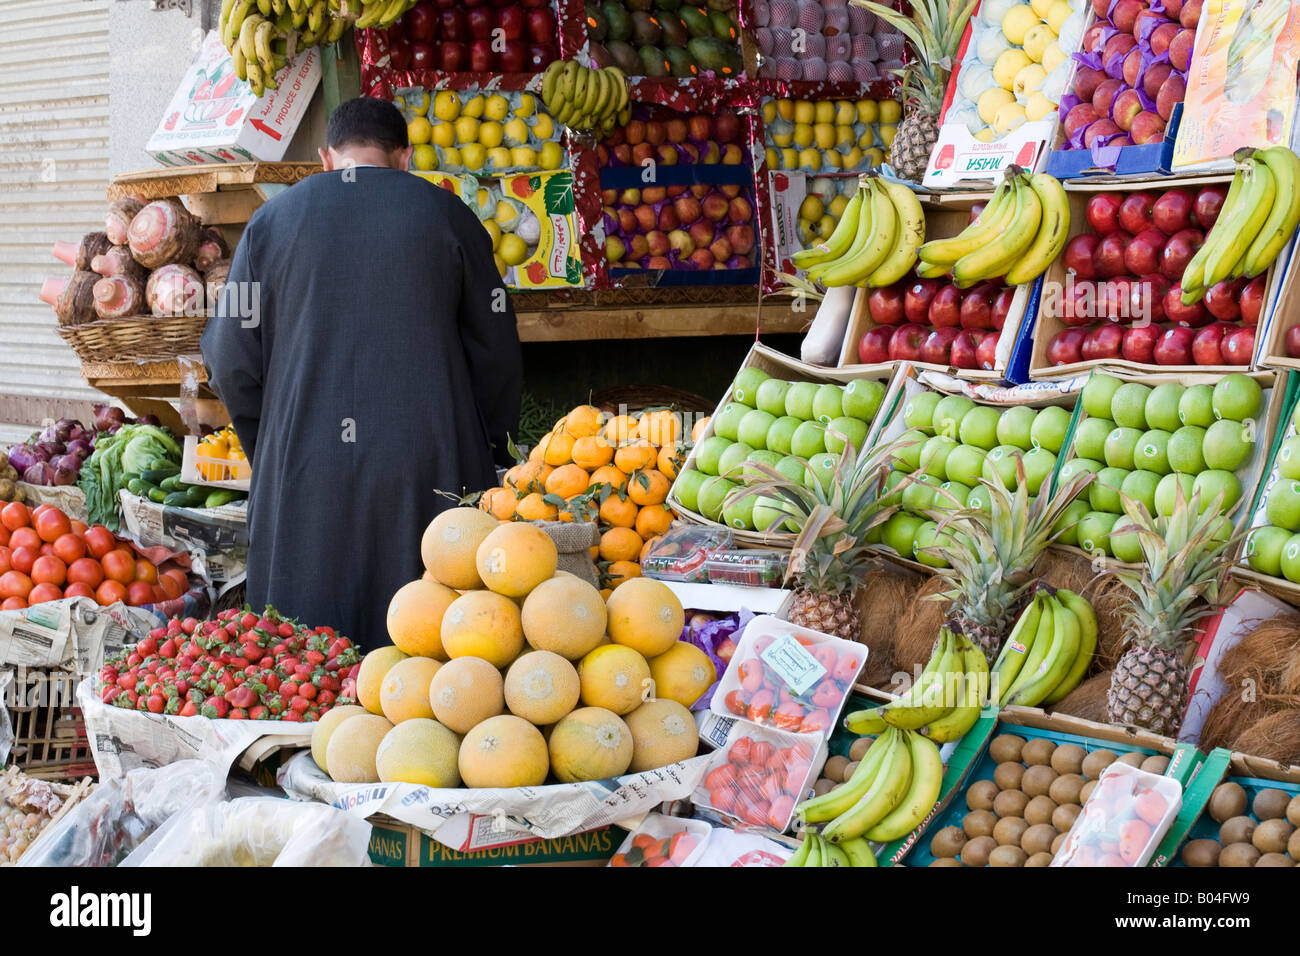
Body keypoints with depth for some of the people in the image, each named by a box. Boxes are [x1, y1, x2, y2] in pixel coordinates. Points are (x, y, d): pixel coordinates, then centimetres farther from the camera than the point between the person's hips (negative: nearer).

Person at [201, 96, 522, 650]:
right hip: (428, 473, -1)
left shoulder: (273, 219, 8)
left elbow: (230, 357, 6)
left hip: (304, 472, 1)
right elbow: (496, 351, 5)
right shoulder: (446, 215, 6)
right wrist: (487, 450, 17)